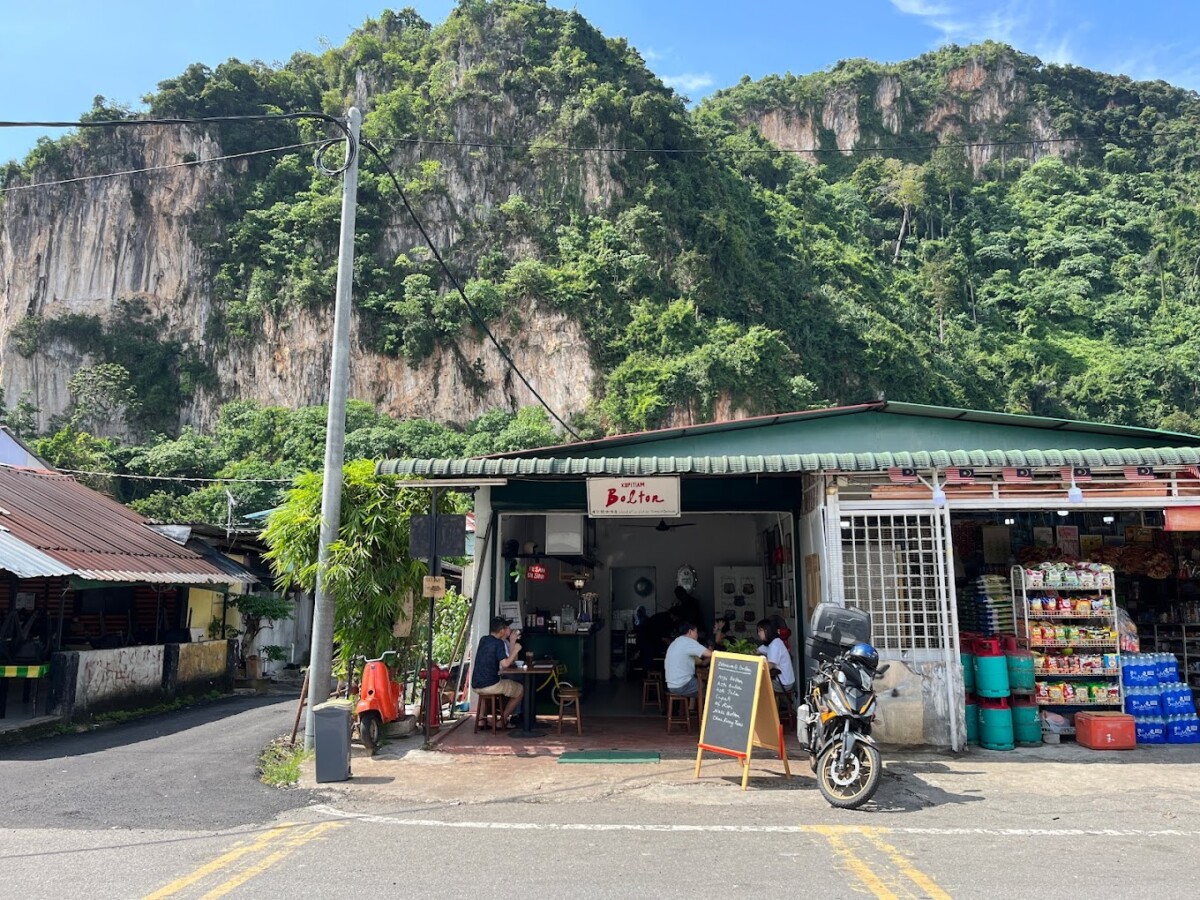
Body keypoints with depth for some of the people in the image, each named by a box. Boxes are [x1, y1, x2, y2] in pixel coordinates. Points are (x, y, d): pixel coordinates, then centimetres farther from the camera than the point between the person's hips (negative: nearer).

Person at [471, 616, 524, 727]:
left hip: (475, 686, 8)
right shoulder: (499, 643, -13)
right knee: (520, 689, 12)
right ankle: (503, 719, 15)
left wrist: (512, 641, 18)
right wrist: (515, 650, -10)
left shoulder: (483, 640, 11)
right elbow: (505, 664, -22)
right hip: (489, 685, -8)